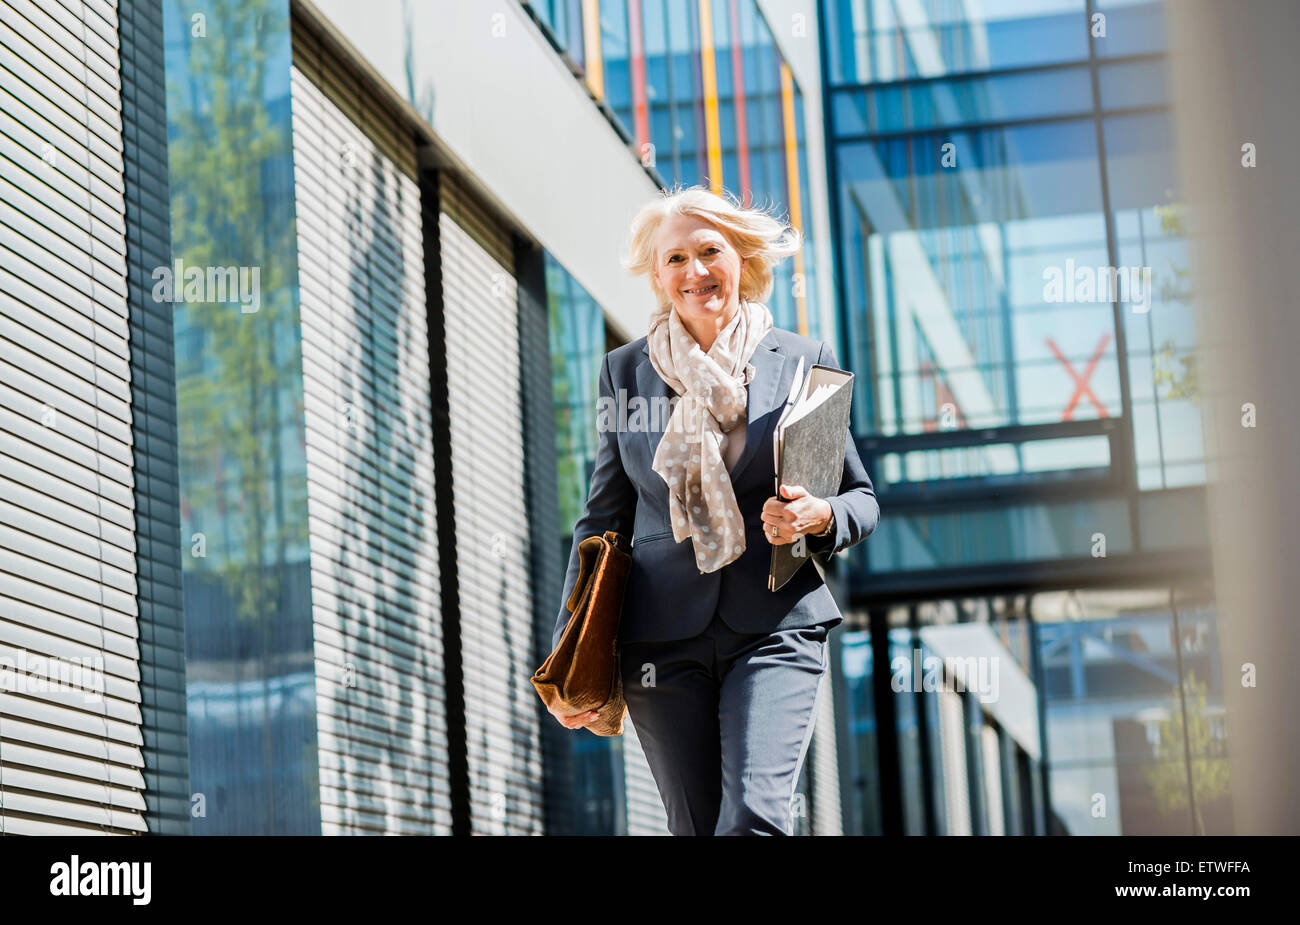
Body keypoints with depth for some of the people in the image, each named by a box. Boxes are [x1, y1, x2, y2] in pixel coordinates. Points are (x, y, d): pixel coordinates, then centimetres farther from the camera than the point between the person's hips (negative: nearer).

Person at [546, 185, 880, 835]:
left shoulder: (803, 362, 6)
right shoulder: (625, 371, 10)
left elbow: (862, 498, 12)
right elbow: (604, 516, 13)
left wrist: (820, 518, -12)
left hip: (775, 628, -1)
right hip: (662, 637, 2)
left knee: (754, 817, -20)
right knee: (696, 828, 2)